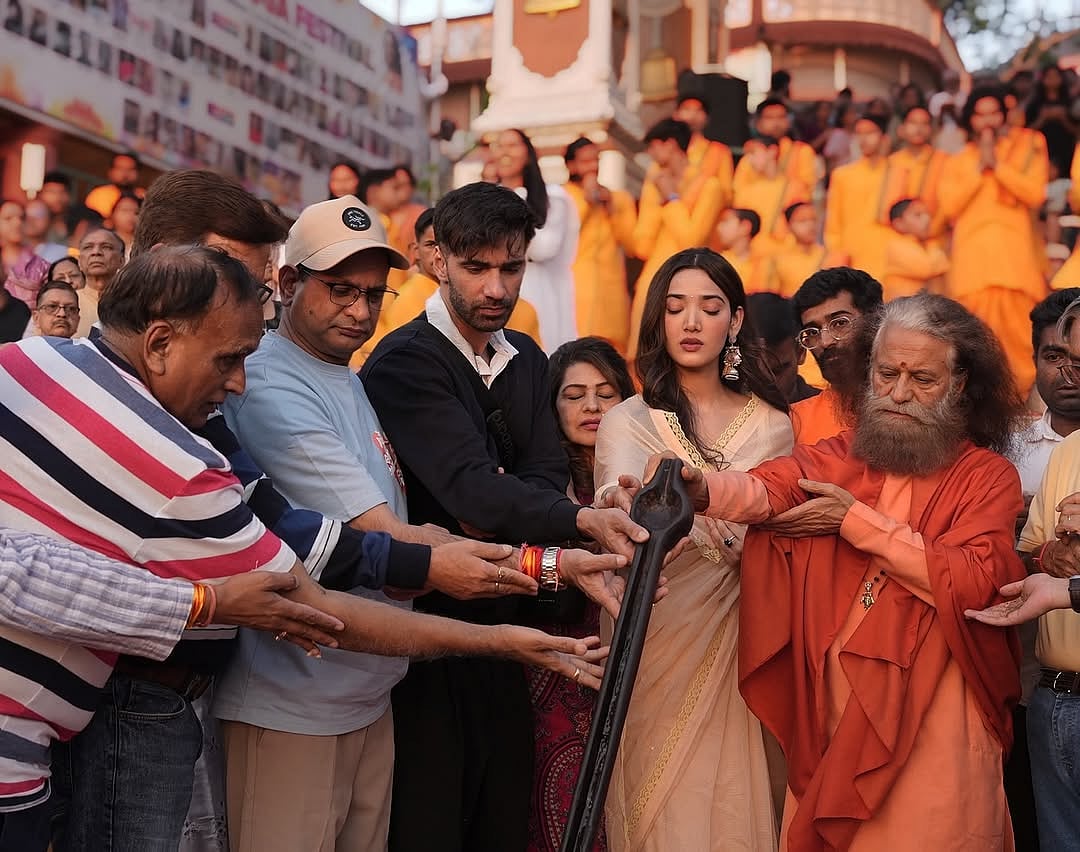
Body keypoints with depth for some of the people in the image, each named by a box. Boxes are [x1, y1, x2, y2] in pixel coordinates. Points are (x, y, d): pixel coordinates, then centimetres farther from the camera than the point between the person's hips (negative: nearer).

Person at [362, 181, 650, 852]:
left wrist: (491, 521, -19)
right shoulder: (403, 362, -13)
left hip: (503, 621, 7)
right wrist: (583, 520, -40)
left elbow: (546, 478, 1)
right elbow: (471, 484, -27)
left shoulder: (527, 361, 11)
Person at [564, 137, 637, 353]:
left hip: (611, 294, 4)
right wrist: (585, 200, -6)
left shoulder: (620, 198, 17)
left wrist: (612, 209, -2)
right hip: (575, 294, -4)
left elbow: (632, 246, 7)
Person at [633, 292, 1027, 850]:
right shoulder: (839, 459, 5)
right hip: (828, 705, 3)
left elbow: (972, 583, -17)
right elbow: (765, 489, -14)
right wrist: (695, 488, -36)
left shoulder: (988, 477, -1)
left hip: (930, 716, -3)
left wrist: (859, 520, -13)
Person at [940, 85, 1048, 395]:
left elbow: (1035, 194, -2)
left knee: (1019, 327, -9)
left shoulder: (1027, 147, 11)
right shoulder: (958, 160, 16)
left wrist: (997, 164, -5)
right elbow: (949, 205, 1)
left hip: (1014, 251, -1)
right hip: (972, 255, 1)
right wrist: (979, 168, -2)